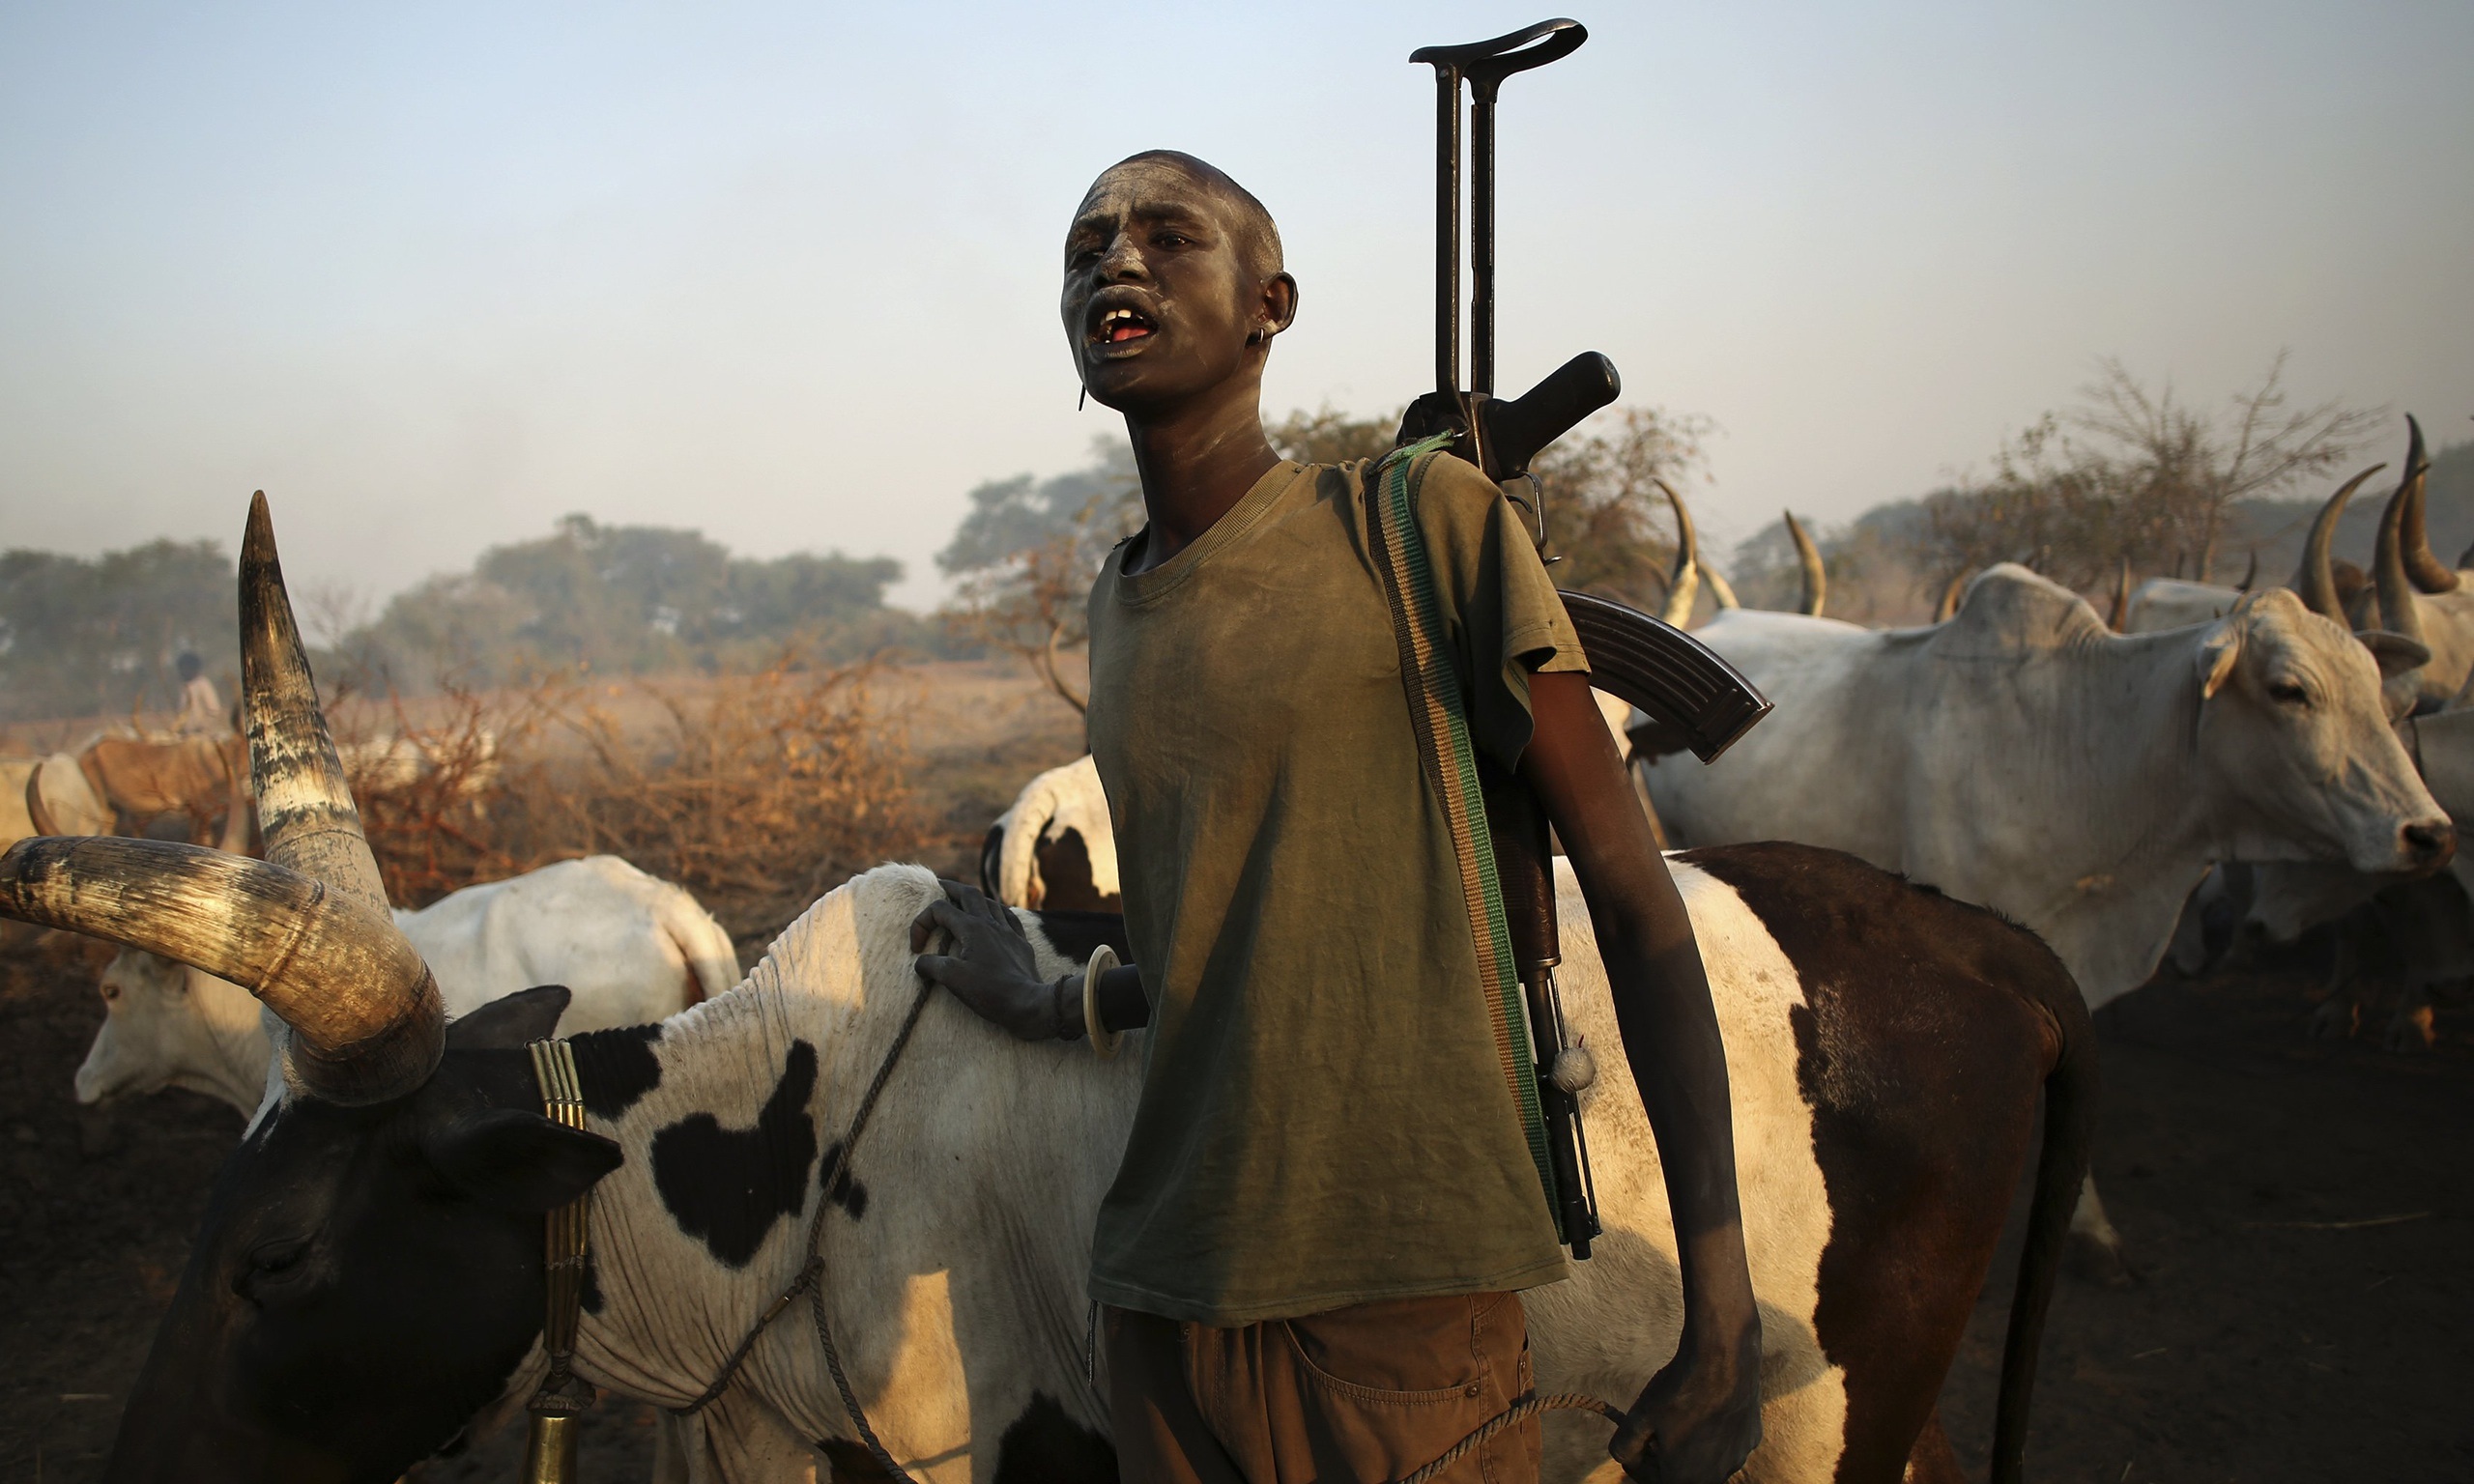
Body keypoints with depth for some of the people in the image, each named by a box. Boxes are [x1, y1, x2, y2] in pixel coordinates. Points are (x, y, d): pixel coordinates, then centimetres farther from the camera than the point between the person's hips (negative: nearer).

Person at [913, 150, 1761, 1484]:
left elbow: (1631, 889, -7)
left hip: (1408, 1298, -5)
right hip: (1159, 1303, 6)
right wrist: (1051, 1005, 26)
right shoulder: (1116, 609, 12)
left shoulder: (1419, 522, -6)